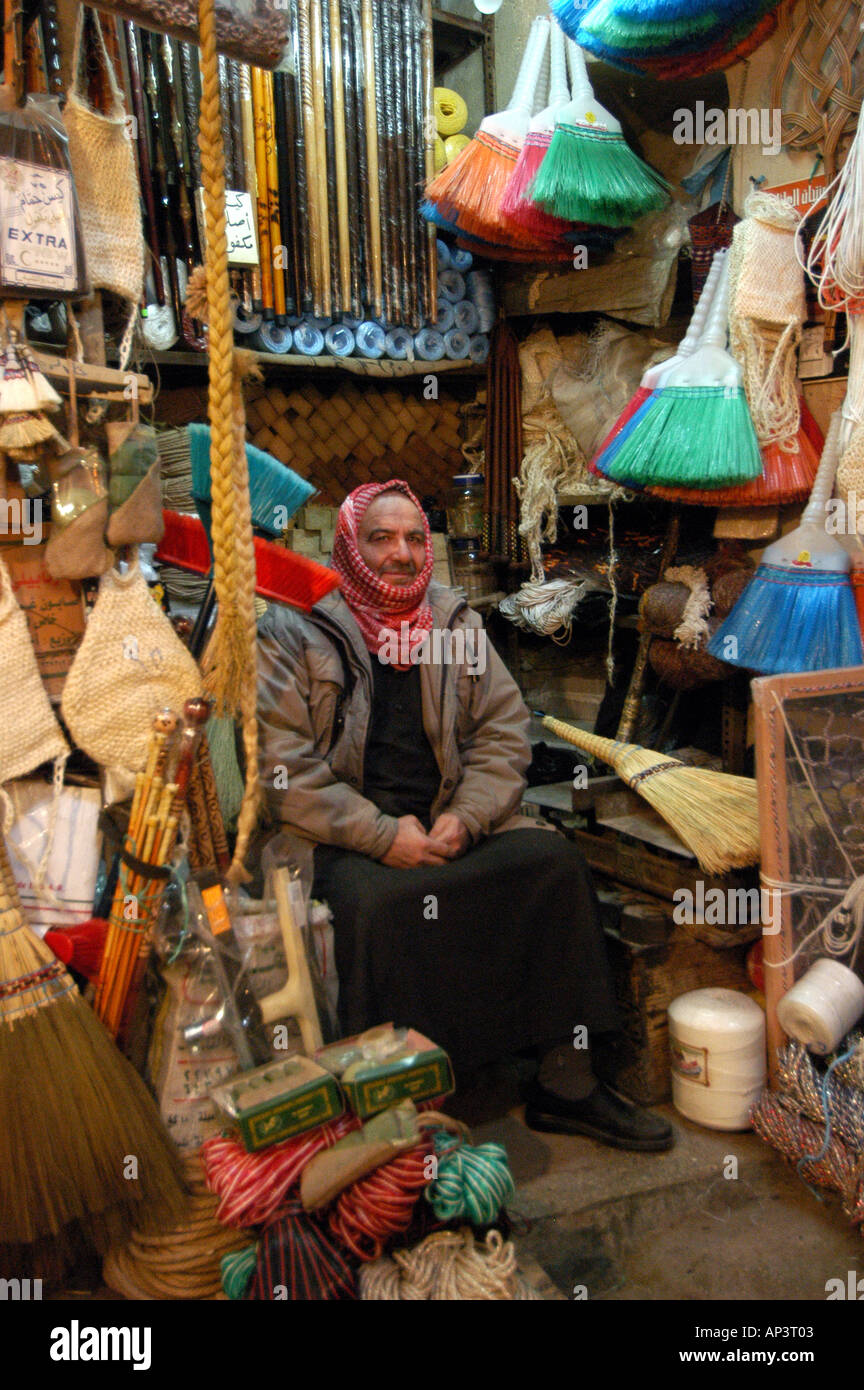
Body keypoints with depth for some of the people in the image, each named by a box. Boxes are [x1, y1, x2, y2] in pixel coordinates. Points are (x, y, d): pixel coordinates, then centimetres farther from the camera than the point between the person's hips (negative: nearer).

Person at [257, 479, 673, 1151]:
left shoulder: (455, 622, 13)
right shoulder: (295, 633, 0)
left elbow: (504, 732, 9)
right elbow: (281, 767, -8)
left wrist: (464, 817, -9)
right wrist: (382, 835, -17)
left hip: (450, 823, 4)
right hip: (343, 840, -4)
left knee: (555, 859, -16)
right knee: (372, 904, -33)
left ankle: (566, 1082, -4)